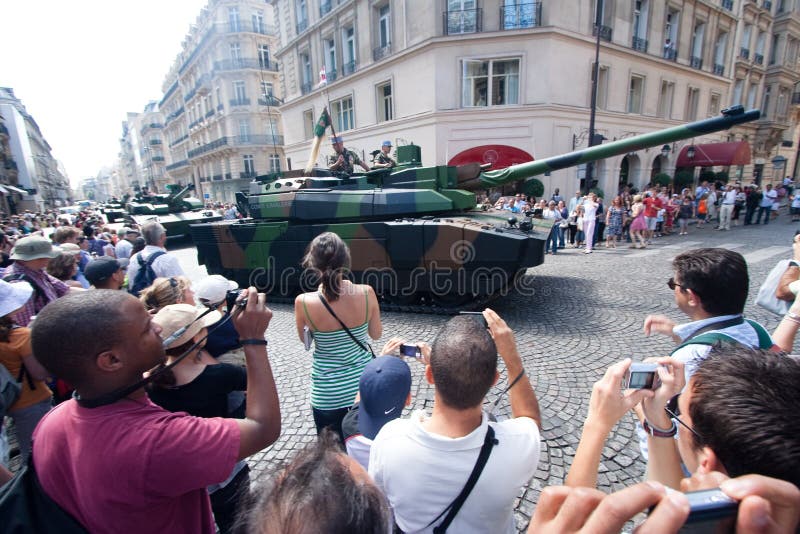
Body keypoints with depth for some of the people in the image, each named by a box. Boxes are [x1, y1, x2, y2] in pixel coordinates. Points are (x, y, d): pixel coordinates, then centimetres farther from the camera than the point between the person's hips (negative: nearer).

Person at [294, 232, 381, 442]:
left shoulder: (304, 302, -21)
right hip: (363, 384, 2)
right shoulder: (366, 293, -18)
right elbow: (376, 334, -1)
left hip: (328, 393, -1)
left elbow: (304, 339, 0)